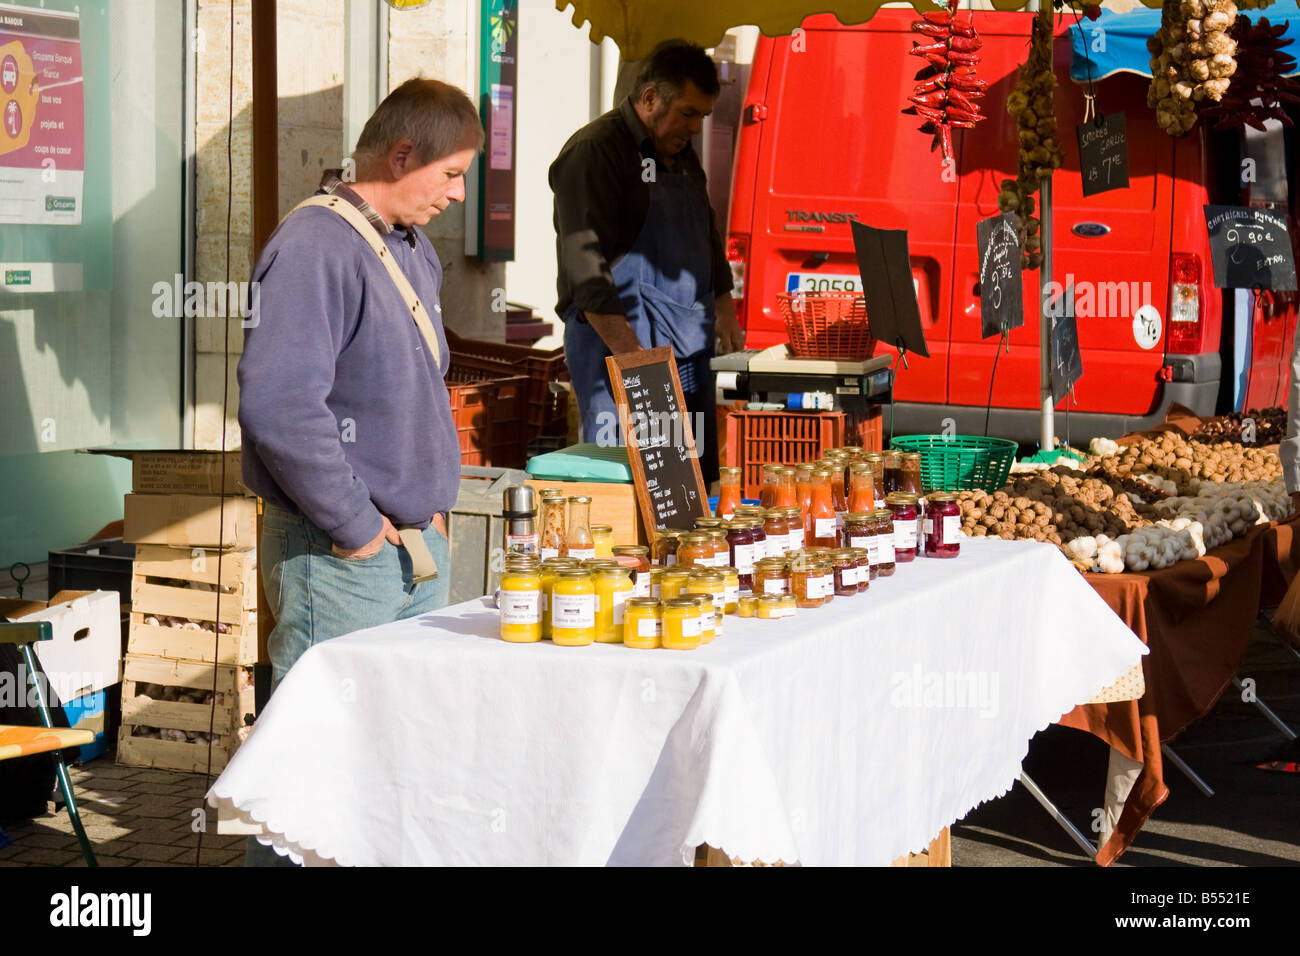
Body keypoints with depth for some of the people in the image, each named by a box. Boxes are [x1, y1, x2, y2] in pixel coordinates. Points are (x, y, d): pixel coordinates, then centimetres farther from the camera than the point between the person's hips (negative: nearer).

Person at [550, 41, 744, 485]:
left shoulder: (682, 157, 18)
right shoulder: (595, 151, -10)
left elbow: (707, 240, 31)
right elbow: (586, 264, -18)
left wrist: (723, 311, 18)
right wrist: (630, 353, -23)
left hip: (689, 349, 8)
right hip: (619, 340, -8)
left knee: (697, 478, 5)